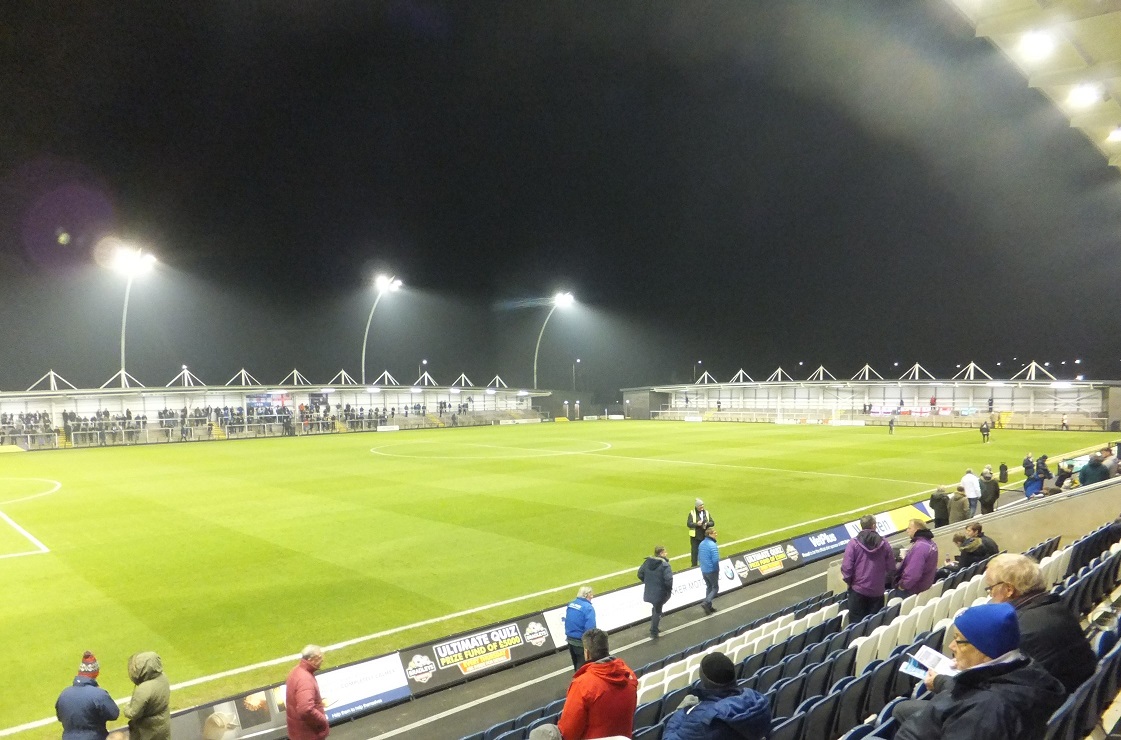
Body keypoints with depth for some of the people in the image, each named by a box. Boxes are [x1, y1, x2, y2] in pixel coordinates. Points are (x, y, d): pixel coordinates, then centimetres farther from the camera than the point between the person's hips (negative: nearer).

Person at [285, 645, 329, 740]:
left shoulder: (298, 670, 2)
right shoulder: (305, 679, -32)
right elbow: (306, 710, -40)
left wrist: (318, 701, 13)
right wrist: (323, 720, -25)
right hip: (308, 732, -9)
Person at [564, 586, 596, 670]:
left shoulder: (571, 604, 2)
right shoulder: (588, 607, -22)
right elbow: (590, 628, -26)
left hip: (570, 640, 7)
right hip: (581, 642, -7)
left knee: (576, 664, 25)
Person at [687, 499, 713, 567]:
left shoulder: (706, 512, 5)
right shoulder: (692, 513, -6)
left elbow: (712, 522, 5)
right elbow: (688, 523, -12)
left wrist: (707, 524, -15)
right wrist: (696, 524, -26)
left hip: (705, 536, 3)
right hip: (695, 536, -3)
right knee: (694, 551, 1)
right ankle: (694, 566, 11)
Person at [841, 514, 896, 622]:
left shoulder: (853, 543, -11)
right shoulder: (884, 543, -4)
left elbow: (846, 567, -13)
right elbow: (891, 568, 0)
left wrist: (848, 580, 5)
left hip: (858, 590, -2)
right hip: (877, 591, 2)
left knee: (856, 623, 6)